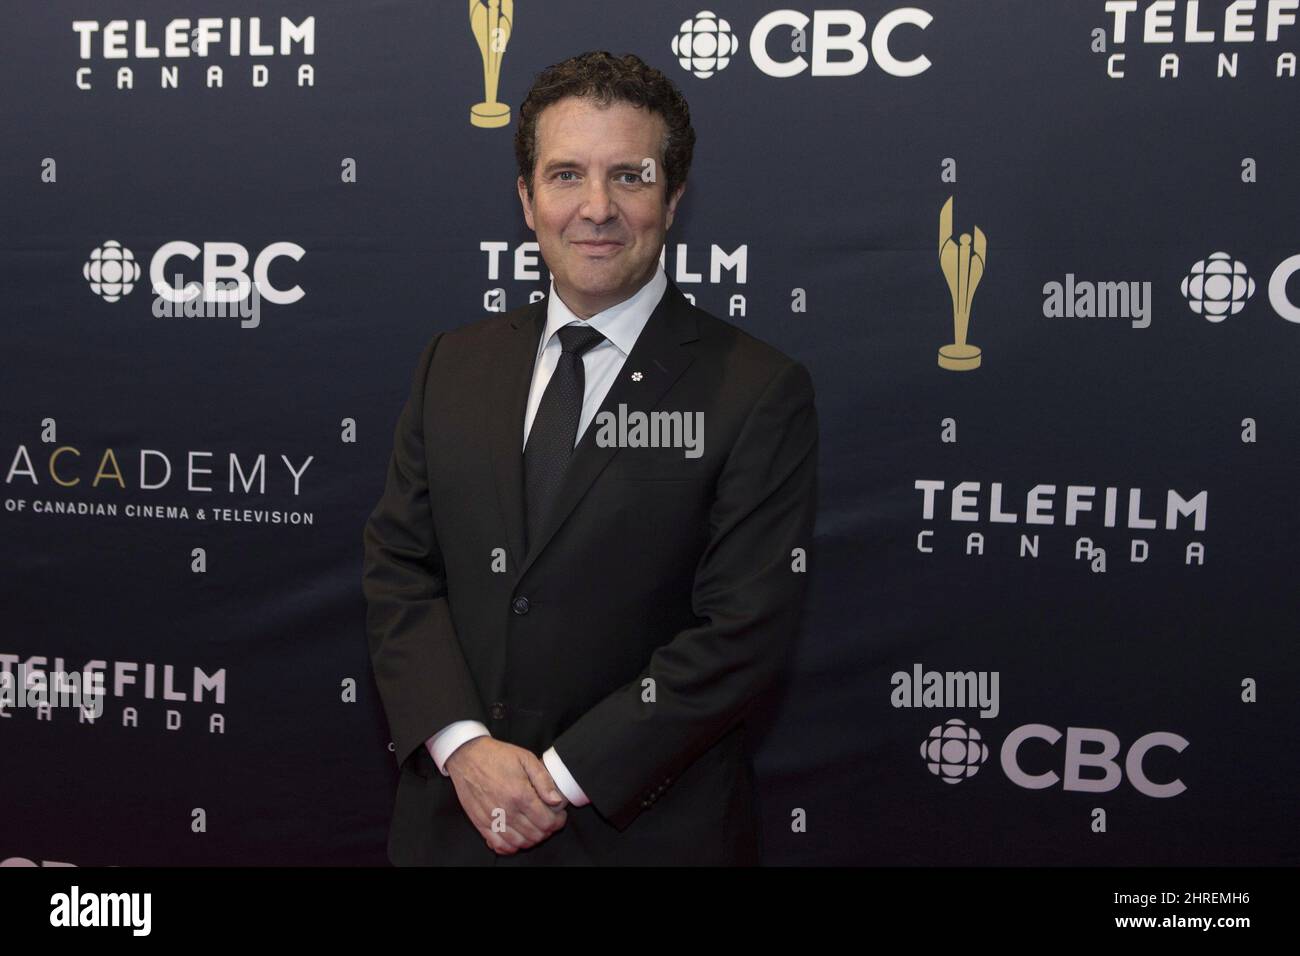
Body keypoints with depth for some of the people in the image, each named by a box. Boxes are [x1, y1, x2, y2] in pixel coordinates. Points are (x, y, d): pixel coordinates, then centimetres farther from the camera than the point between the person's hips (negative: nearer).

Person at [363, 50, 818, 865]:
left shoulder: (760, 393, -11)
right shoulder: (454, 365, 4)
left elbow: (747, 630, -15)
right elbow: (398, 564, 2)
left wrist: (565, 774, -16)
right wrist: (463, 744, -12)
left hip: (648, 827, -3)